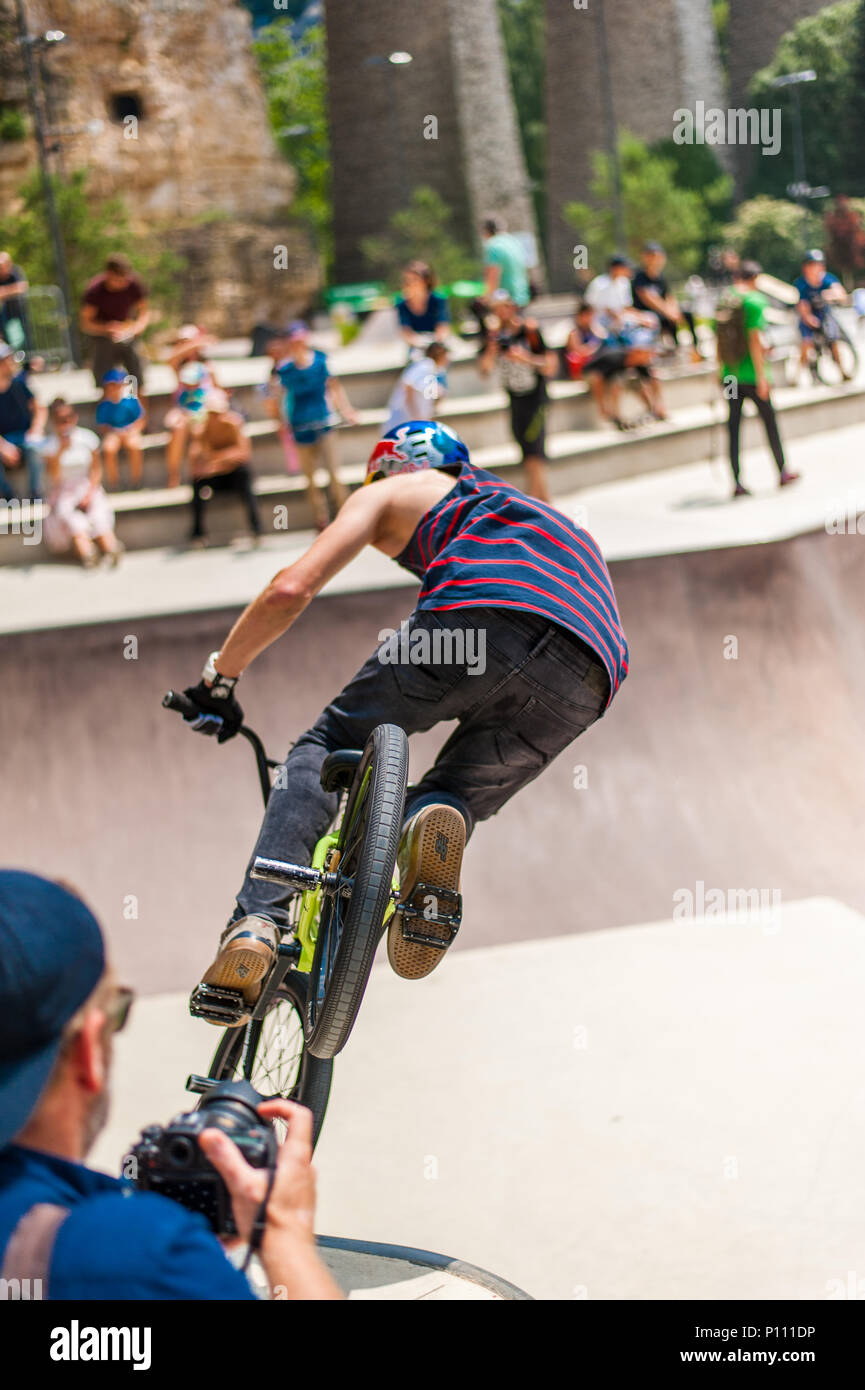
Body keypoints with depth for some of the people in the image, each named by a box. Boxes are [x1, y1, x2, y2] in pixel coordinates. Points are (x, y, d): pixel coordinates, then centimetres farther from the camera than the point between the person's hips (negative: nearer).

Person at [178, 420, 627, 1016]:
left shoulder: (391, 493, 30)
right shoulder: (527, 508, 46)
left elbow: (293, 588, 16)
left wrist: (217, 678, 30)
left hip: (479, 611, -4)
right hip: (589, 676, 5)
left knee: (325, 748, 12)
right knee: (457, 799, 22)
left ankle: (255, 926, -11)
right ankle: (436, 817, -18)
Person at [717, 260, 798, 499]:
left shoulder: (723, 303, 7)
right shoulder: (754, 301, -11)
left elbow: (719, 342, 10)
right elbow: (755, 339, -17)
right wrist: (762, 376, -14)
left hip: (730, 374, 5)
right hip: (751, 375, -5)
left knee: (733, 426, 5)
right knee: (769, 421, 10)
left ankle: (736, 481, 2)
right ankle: (783, 472, 22)